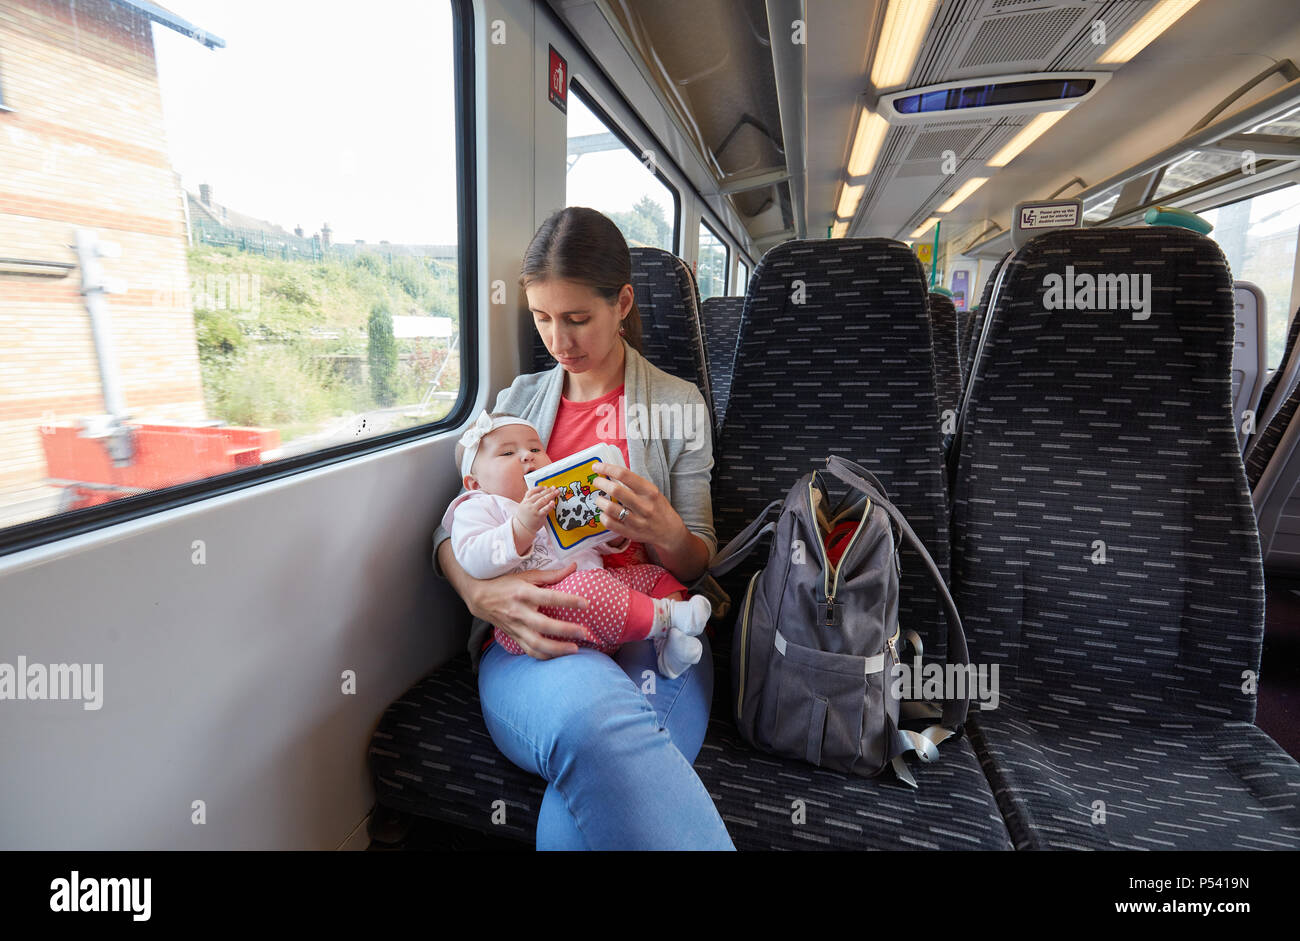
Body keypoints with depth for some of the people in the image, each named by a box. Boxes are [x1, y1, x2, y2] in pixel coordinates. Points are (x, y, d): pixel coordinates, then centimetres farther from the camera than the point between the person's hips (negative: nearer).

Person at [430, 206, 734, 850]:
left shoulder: (678, 404, 12)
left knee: (597, 785, -35)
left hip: (652, 632, 0)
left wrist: (666, 534, -14)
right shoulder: (518, 400, 18)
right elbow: (452, 529, 10)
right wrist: (479, 592, -14)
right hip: (531, 633, 1)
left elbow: (699, 562, 12)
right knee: (594, 716, -36)